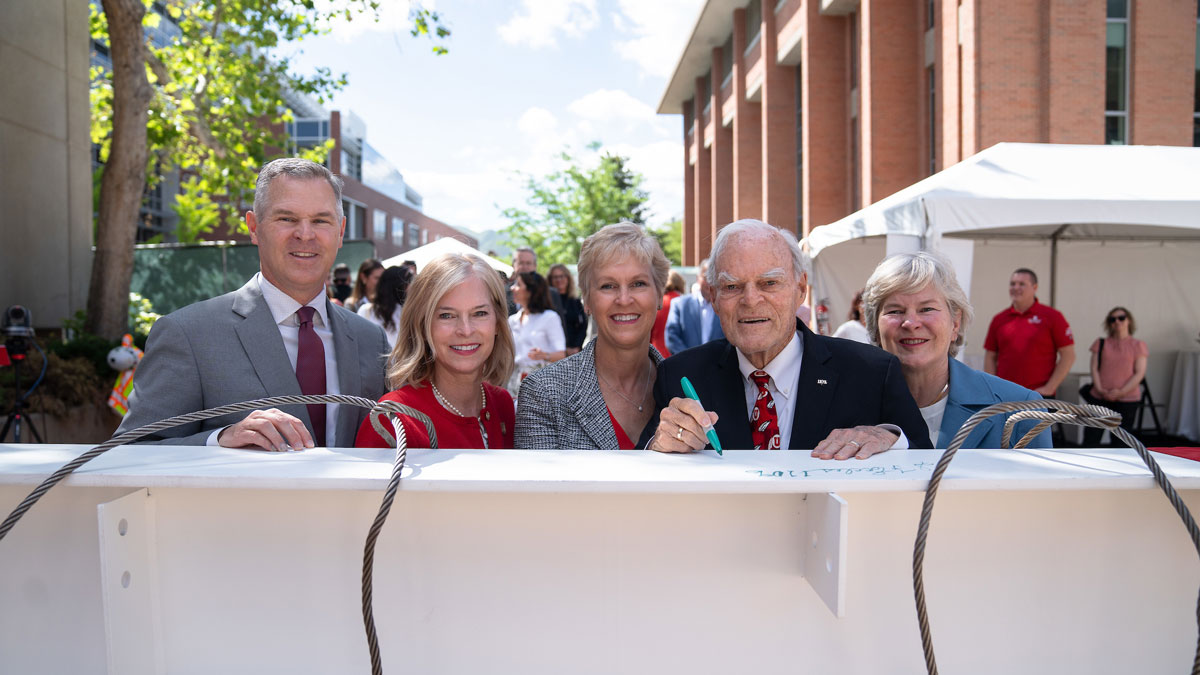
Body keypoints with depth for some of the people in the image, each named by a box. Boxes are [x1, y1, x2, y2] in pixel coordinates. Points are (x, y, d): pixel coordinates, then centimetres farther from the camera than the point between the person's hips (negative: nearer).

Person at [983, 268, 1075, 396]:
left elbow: (1068, 355, -1)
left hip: (1039, 395, -3)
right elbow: (990, 357, 13)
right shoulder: (999, 319, 10)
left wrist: (1049, 388, -8)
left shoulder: (1052, 316, 1)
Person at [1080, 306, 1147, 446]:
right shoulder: (1101, 343, 11)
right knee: (1090, 439, -3)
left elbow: (1139, 373, -3)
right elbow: (1094, 368, 5)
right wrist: (1099, 389, -11)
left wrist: (1121, 392, -15)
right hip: (1099, 398, 2)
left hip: (1127, 399, -1)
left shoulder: (1138, 345, 4)